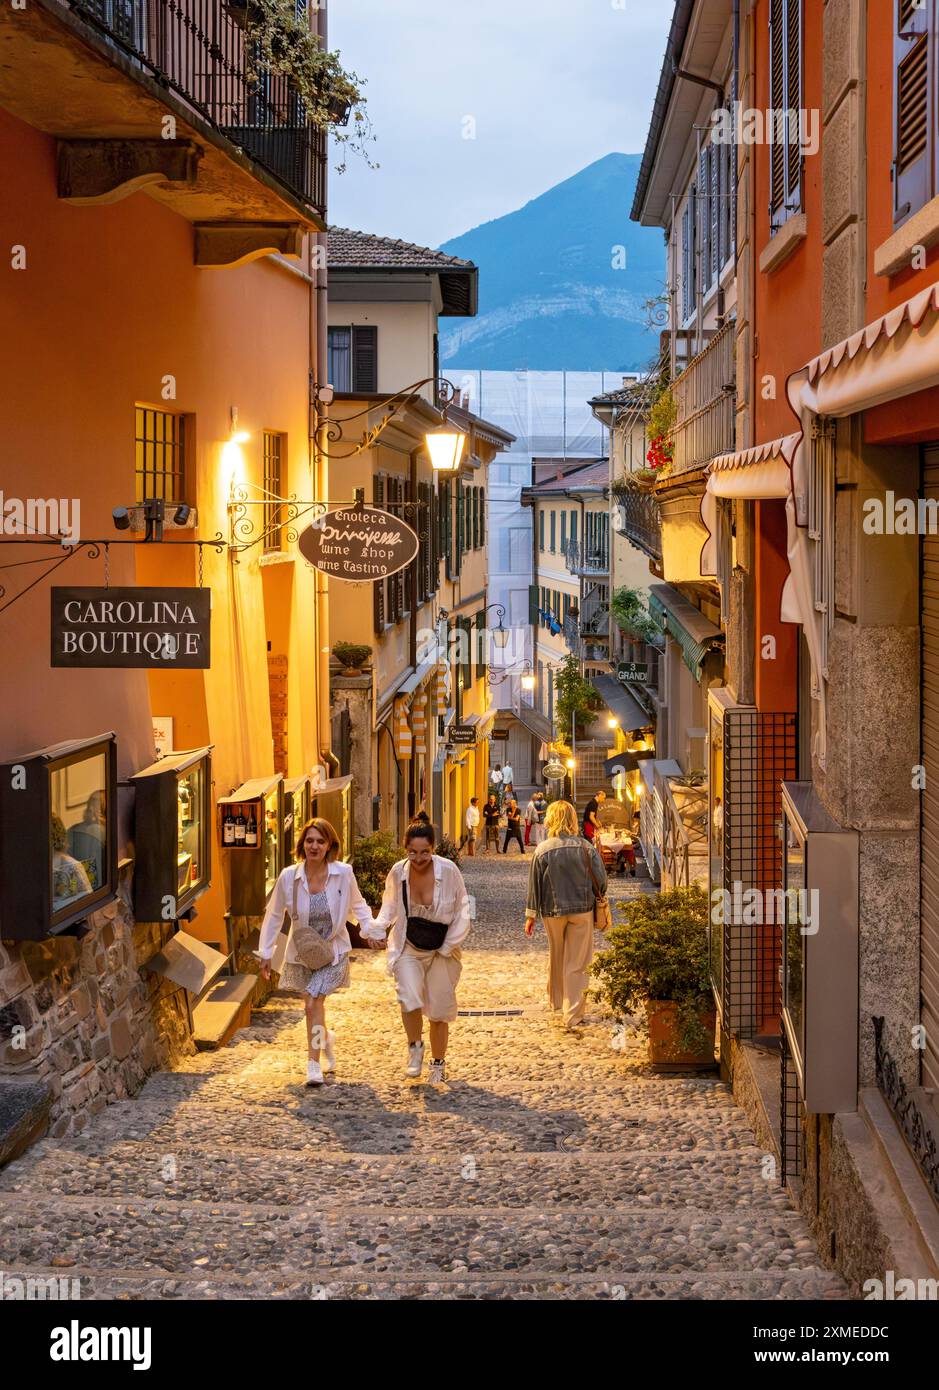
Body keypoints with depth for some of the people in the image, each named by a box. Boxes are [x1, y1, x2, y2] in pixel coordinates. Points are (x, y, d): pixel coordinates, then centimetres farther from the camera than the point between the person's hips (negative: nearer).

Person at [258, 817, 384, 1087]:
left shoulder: (343, 873, -14)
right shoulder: (289, 877, -13)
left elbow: (357, 904, 6)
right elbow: (274, 915, 1)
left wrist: (370, 930, -5)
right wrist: (266, 953, 4)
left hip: (333, 951, -2)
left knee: (313, 1002, -17)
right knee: (313, 1005, 16)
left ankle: (313, 1064, -8)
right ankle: (327, 1039, 49)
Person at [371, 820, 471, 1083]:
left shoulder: (448, 871, -16)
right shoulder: (398, 872, -10)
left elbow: (462, 911, -6)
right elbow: (390, 905, 9)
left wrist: (448, 947, -10)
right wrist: (379, 927, -9)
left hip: (441, 952, 0)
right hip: (407, 949, 0)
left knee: (439, 1011, 9)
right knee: (409, 998, -21)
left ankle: (438, 1062, 29)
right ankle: (415, 1047, 6)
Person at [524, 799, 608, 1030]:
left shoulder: (543, 850, -9)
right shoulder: (585, 848, -8)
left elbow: (535, 885, -4)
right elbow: (601, 881, -5)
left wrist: (531, 915, 5)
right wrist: (596, 898, 15)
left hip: (552, 911, 1)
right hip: (582, 910, -1)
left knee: (556, 958, 21)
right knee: (577, 963, 4)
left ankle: (557, 1002, 34)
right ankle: (572, 1014, 1)